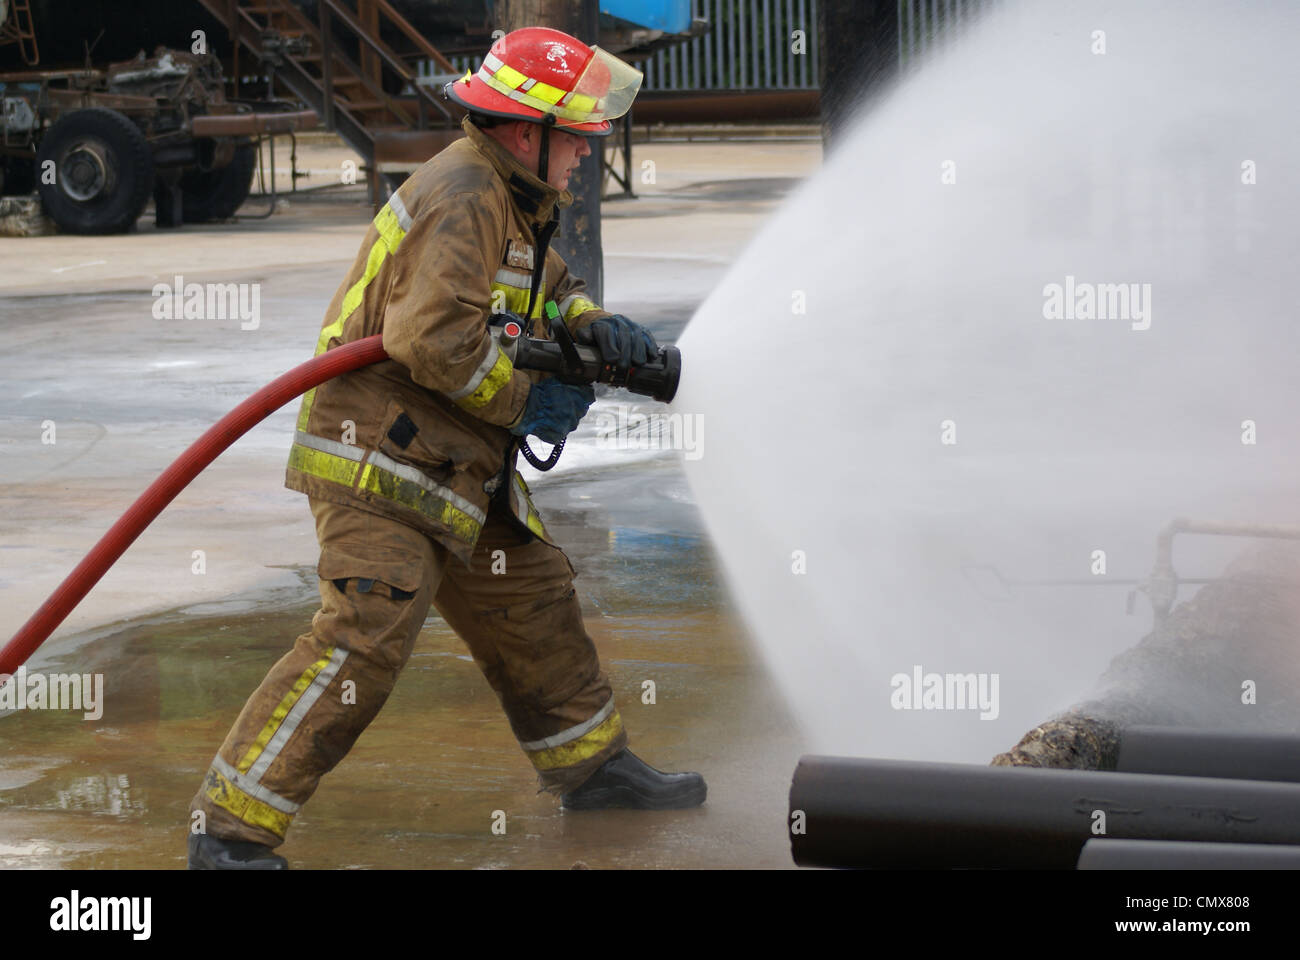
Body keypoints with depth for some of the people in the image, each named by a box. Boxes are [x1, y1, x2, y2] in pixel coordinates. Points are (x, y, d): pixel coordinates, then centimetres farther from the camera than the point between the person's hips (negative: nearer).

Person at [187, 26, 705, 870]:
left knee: (531, 601, 20)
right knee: (364, 637, -18)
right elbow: (434, 338, -28)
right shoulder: (462, 199, -19)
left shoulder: (511, 197, 14)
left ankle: (593, 765, 39)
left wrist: (596, 326, 6)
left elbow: (545, 288, 29)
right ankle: (229, 829, -16)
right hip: (379, 461, -11)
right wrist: (524, 403, -16)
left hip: (457, 467, 11)